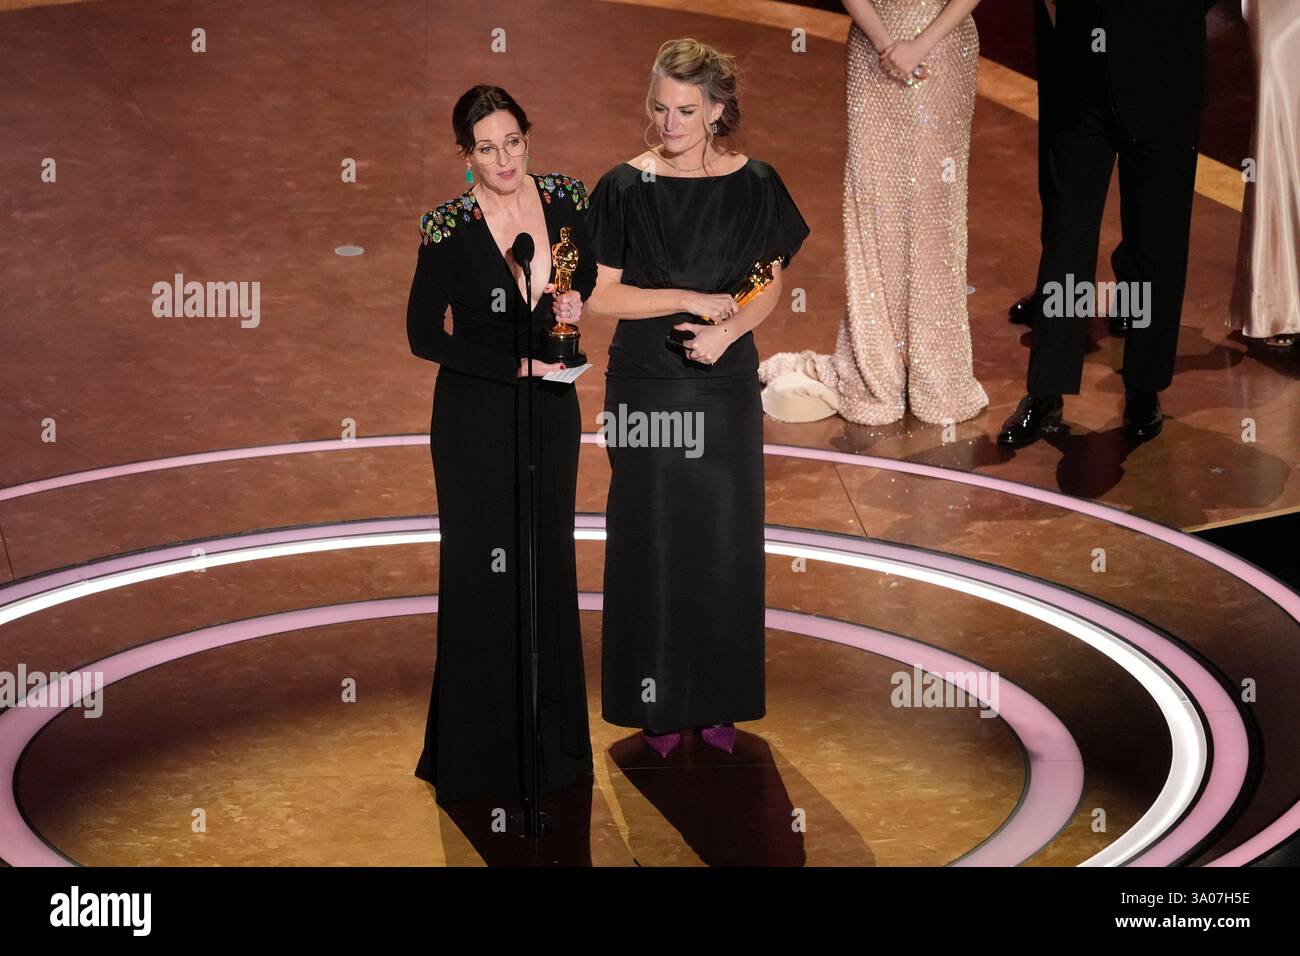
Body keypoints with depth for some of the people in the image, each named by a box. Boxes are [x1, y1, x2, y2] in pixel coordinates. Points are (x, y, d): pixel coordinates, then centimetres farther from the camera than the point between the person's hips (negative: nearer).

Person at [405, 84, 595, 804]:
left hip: (551, 409, 5)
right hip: (477, 417, -5)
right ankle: (480, 750, 15)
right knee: (484, 576, 2)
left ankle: (549, 736, 28)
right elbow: (424, 336, -12)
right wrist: (517, 365, -17)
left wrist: (572, 297, -7)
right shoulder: (449, 228, -15)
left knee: (549, 567, 13)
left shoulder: (564, 197, -2)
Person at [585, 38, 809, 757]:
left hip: (726, 387, 2)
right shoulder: (626, 188, -7)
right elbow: (601, 295, -6)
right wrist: (688, 300, -15)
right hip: (646, 391, -1)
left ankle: (718, 700, 19)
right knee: (651, 542, 4)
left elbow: (769, 289, 3)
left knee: (723, 545, 7)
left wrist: (729, 330, -16)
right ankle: (658, 705, 16)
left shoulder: (754, 186, -2)